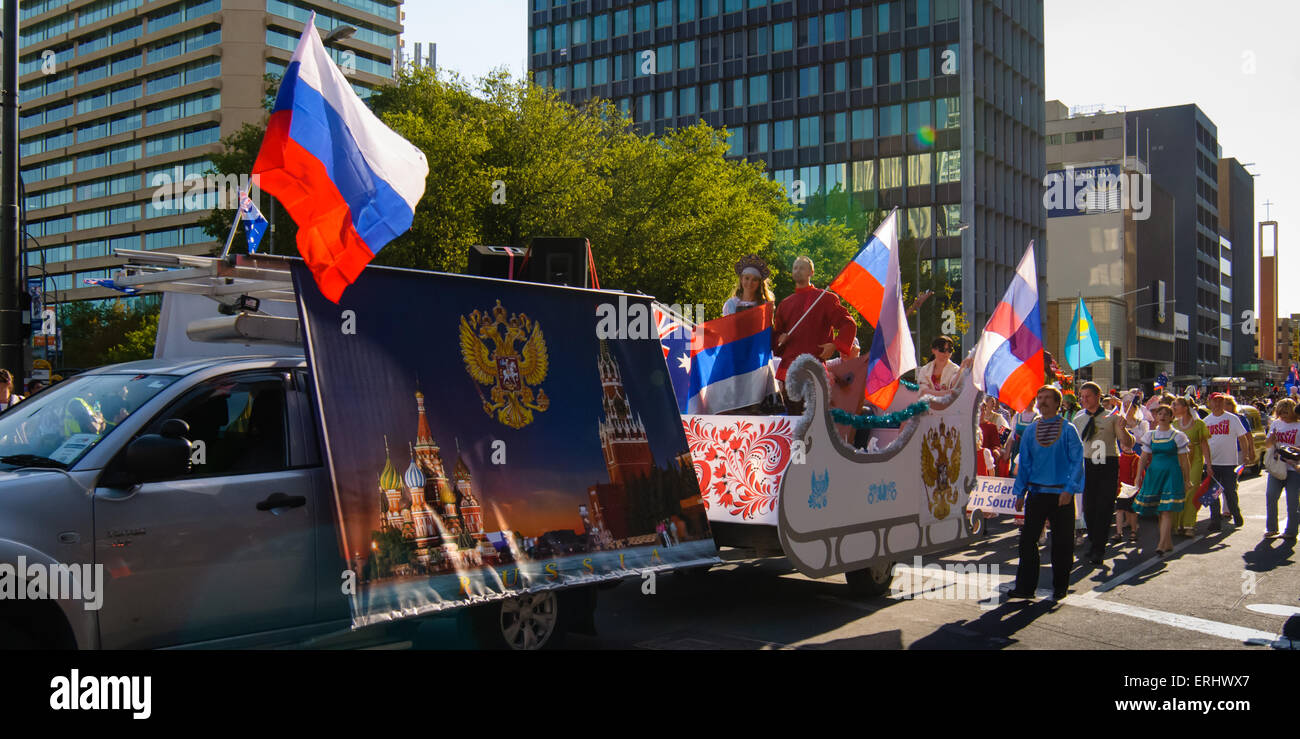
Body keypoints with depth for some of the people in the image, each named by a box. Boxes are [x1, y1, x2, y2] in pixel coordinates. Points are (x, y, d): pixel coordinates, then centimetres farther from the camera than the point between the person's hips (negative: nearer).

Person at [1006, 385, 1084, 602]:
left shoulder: (1068, 430, -3)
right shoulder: (1030, 431, 7)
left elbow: (1077, 461, -5)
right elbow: (1024, 463, 11)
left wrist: (1070, 489, -14)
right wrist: (1020, 493, 8)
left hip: (1061, 494, -3)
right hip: (1036, 493, 3)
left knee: (1061, 543, 6)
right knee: (1028, 539, -2)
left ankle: (1060, 588, 19)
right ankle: (1025, 586, 4)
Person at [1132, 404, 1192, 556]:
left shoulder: (1177, 436, 1)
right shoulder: (1150, 435, 10)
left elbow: (1184, 461, 4)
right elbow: (1144, 458, 11)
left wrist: (1187, 480, 3)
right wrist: (1138, 477, 3)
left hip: (1172, 474, -4)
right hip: (1154, 473, 4)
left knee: (1167, 510, -12)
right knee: (1159, 511, 6)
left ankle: (1162, 545, -15)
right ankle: (1168, 543, 18)